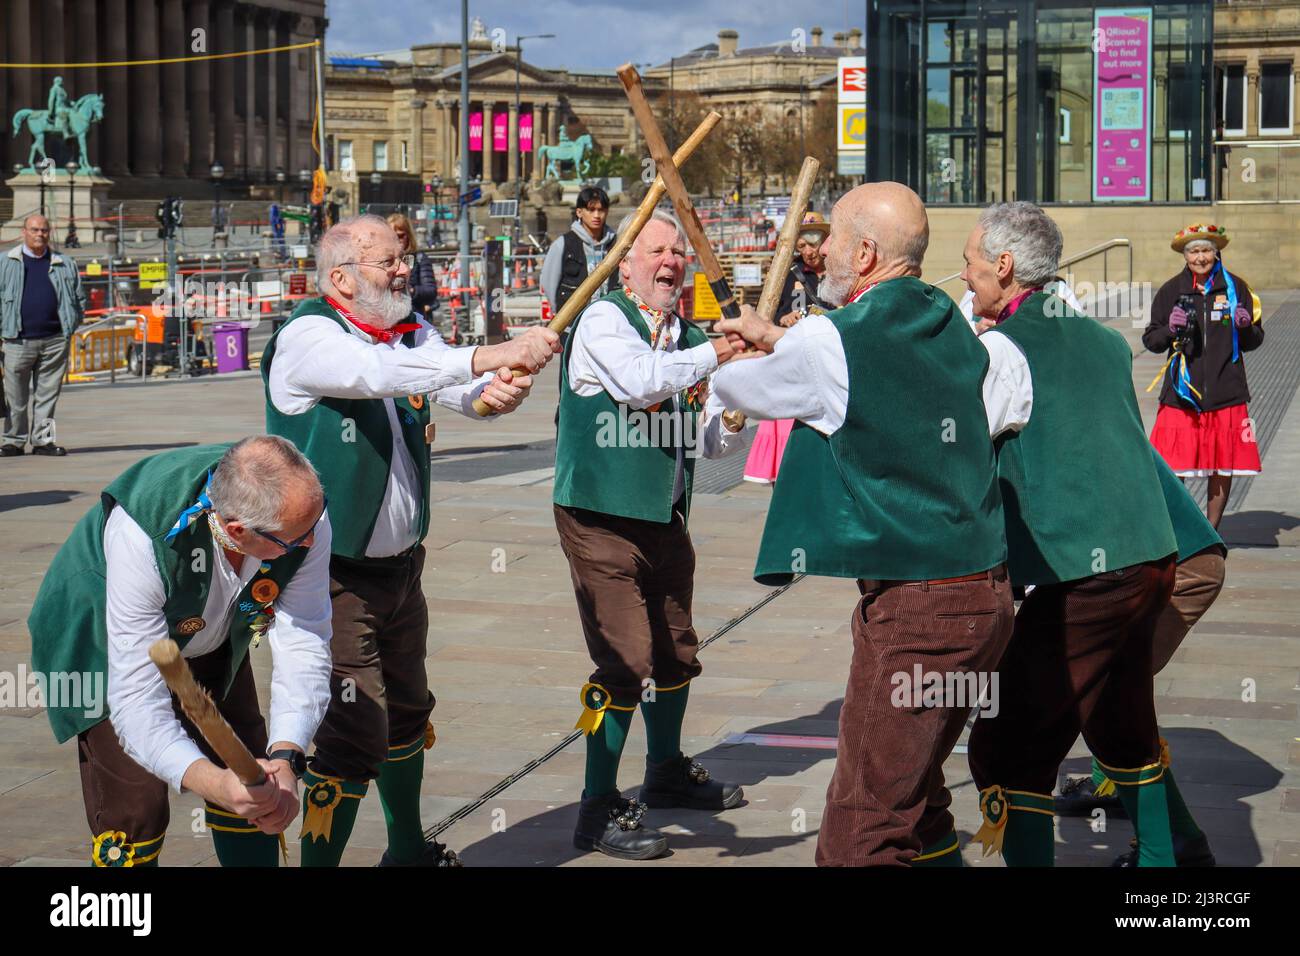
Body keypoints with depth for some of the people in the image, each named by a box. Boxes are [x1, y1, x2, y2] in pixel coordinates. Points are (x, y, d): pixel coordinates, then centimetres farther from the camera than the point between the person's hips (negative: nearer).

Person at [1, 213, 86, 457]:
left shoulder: (65, 264, 12)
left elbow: (79, 298, 18)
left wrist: (71, 326, 8)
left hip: (54, 341, 1)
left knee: (47, 394, 4)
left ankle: (42, 439, 11)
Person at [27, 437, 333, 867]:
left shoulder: (304, 509, -32)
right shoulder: (142, 539, -44)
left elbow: (304, 644, -29)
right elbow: (137, 703, -44)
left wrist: (285, 757, -45)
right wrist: (211, 781, -60)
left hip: (210, 643, 4)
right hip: (104, 644, -4)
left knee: (256, 791, 3)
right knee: (135, 808, -14)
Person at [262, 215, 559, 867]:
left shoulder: (411, 332, 7)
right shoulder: (307, 337, -16)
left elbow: (461, 389, -6)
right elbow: (377, 372, -35)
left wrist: (495, 393, -31)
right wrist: (487, 358, -43)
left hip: (401, 565, 8)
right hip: (333, 577, -8)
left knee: (407, 714, 22)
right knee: (355, 734, -12)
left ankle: (409, 850, 40)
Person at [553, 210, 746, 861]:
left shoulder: (688, 339, 10)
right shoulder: (603, 321, -10)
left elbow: (708, 441, 13)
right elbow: (643, 380, -29)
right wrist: (717, 354, -21)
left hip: (665, 515, 8)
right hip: (602, 518, -8)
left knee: (675, 652, 19)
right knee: (625, 661, -11)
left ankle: (667, 772, 41)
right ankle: (599, 810, -2)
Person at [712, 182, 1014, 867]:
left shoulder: (830, 341, -12)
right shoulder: (948, 325, 10)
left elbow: (737, 389, 7)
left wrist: (720, 365, 30)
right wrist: (776, 340, 40)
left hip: (913, 605, -8)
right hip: (985, 590, 9)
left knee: (860, 838, -6)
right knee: (914, 800, 21)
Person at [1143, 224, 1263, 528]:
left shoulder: (1235, 287, 5)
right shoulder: (1171, 291, 3)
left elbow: (1253, 342, 10)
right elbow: (1150, 340, 6)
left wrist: (1245, 327, -12)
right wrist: (1170, 329, -14)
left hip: (1225, 393, 1)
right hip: (1181, 393, -1)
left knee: (1223, 468, 6)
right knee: (1173, 468, -5)